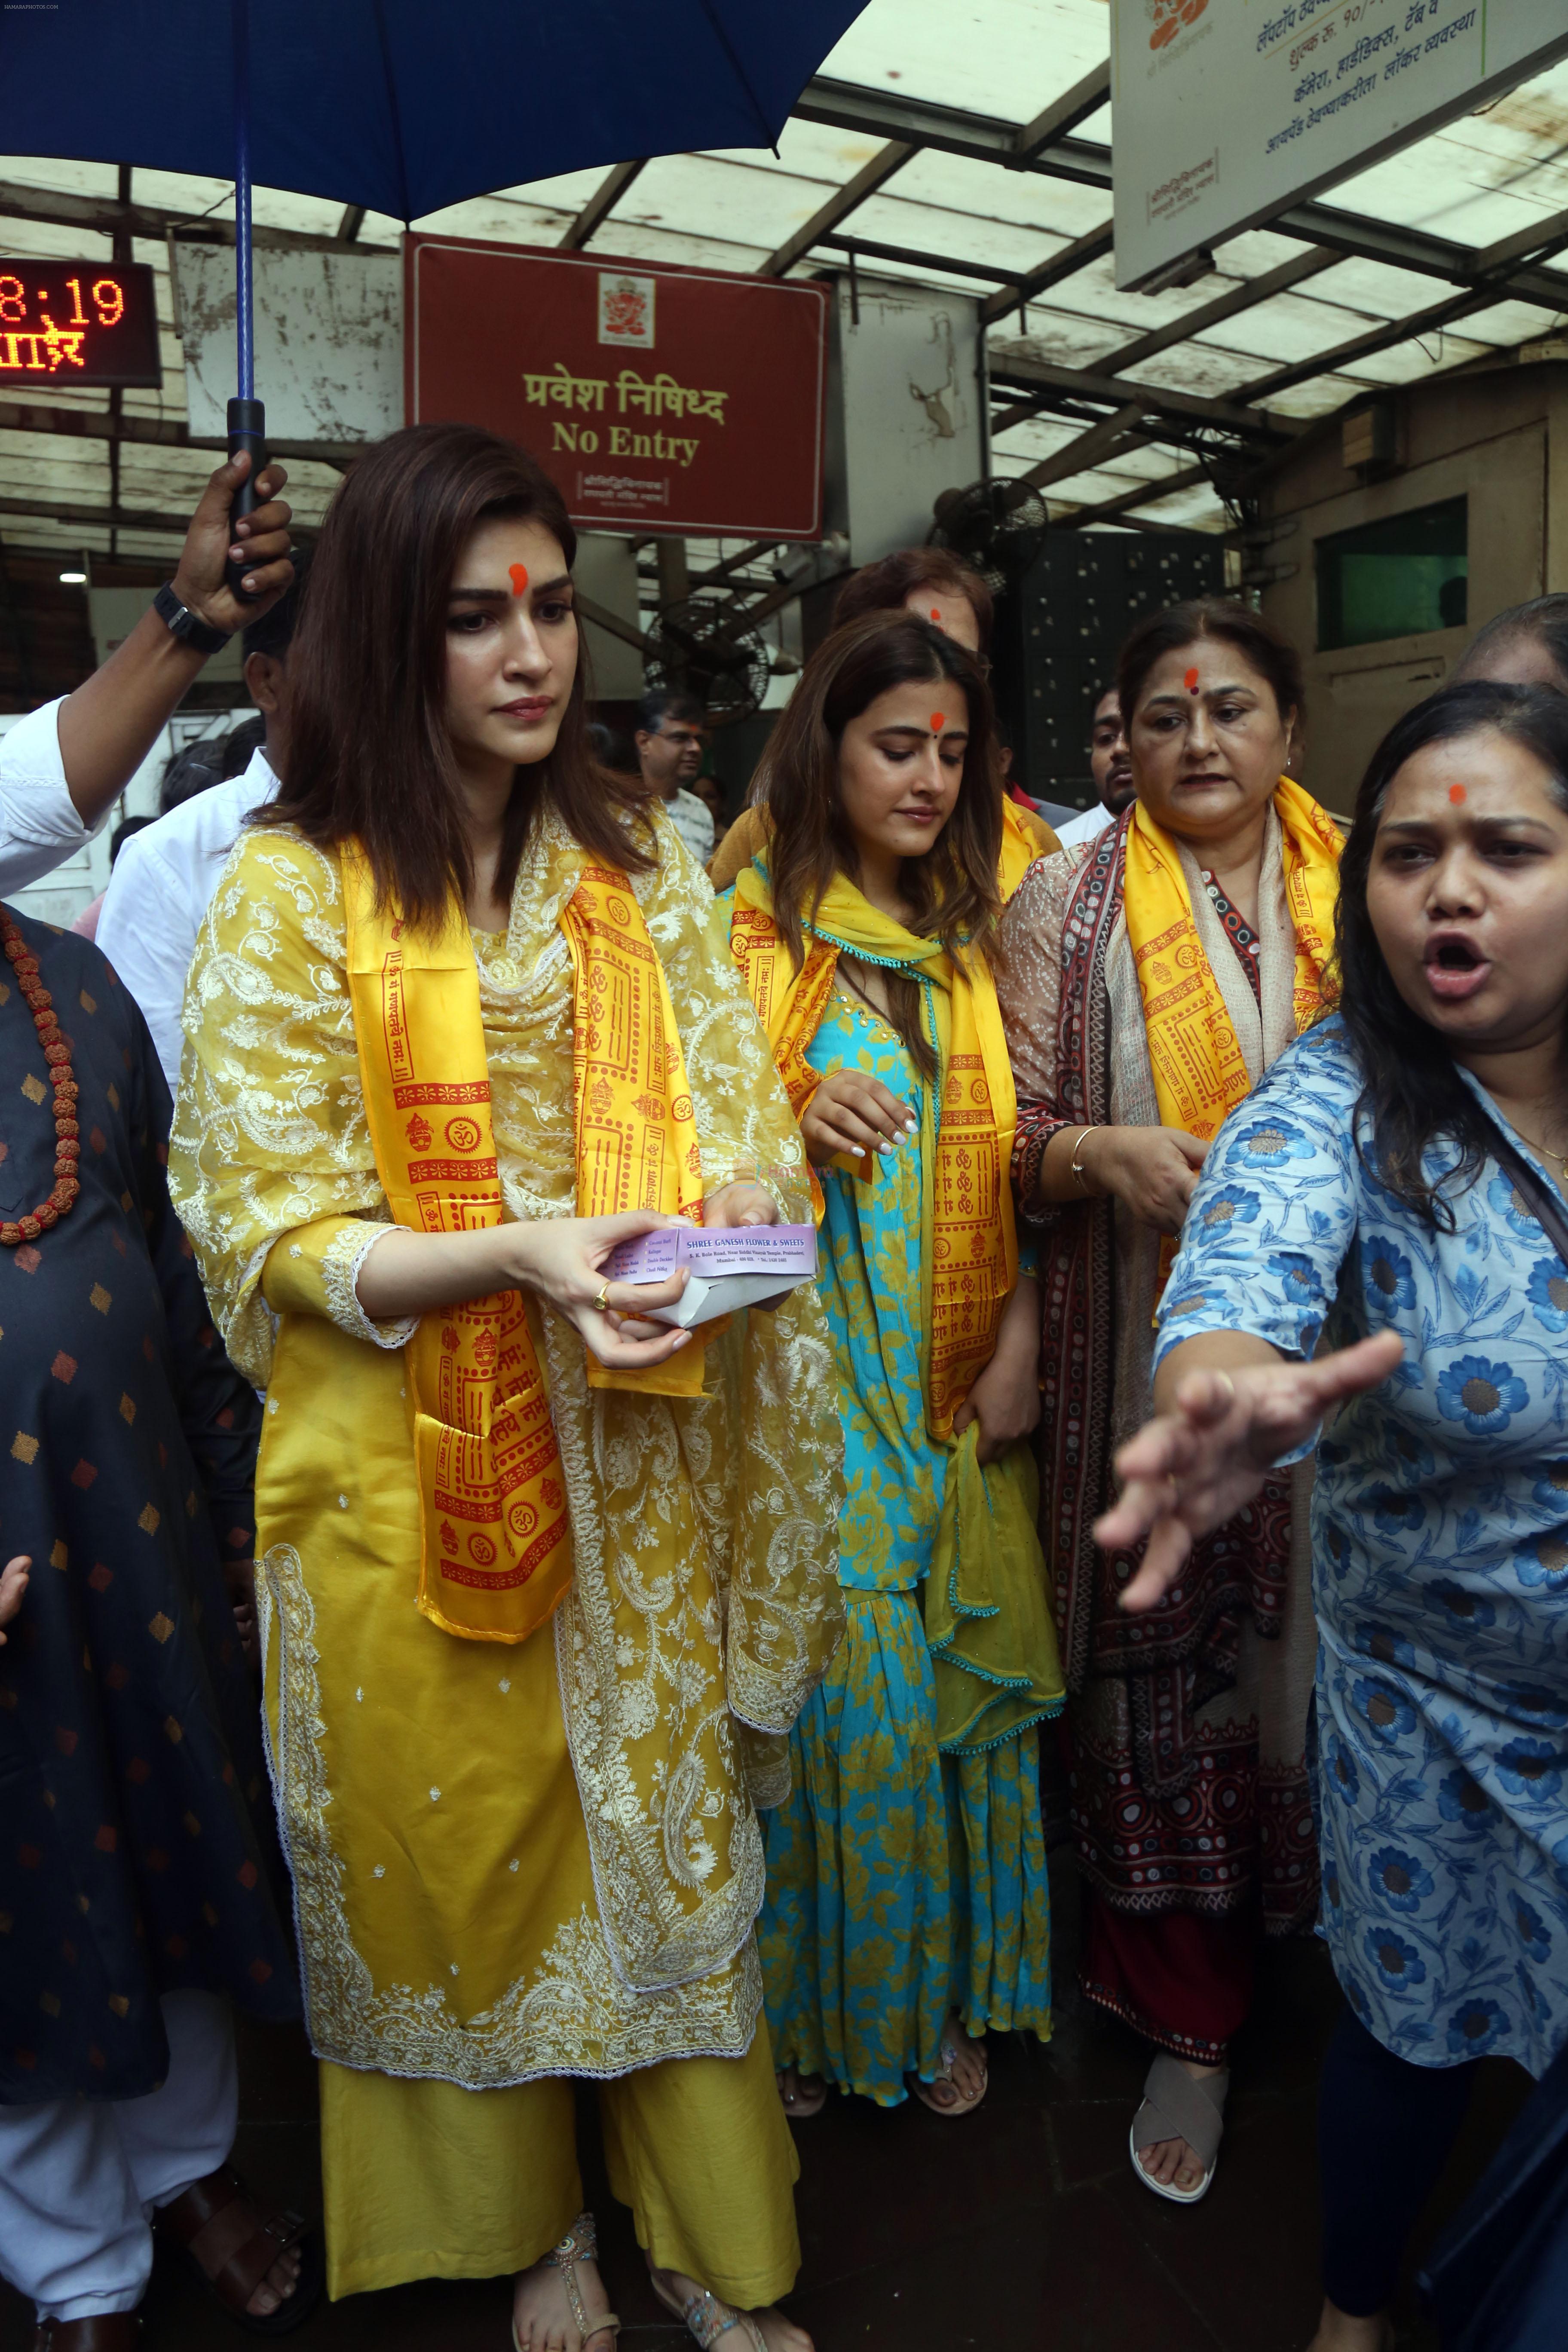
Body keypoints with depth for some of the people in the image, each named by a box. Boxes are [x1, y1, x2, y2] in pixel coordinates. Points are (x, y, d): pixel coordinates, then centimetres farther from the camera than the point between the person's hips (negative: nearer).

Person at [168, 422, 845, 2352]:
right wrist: (520, 1255, -24)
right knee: (469, 1853, 14)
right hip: (414, 1473, -2)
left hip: (636, 1454, 3)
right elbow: (273, 1237, -9)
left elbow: (736, 1125, 7)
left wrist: (738, 1202, -16)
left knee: (672, 1830, 14)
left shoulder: (643, 858, 4)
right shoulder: (289, 888, -7)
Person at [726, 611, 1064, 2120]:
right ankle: (812, 2000, 26)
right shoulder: (749, 930, -4)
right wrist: (795, 1125, -23)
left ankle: (946, 1992, 32)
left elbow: (1016, 1160, 9)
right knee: (841, 1684, 0)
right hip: (815, 1373, -4)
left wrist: (1021, 1340, 1)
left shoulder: (975, 935, 10)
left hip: (960, 1386, 4)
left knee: (968, 1676, 9)